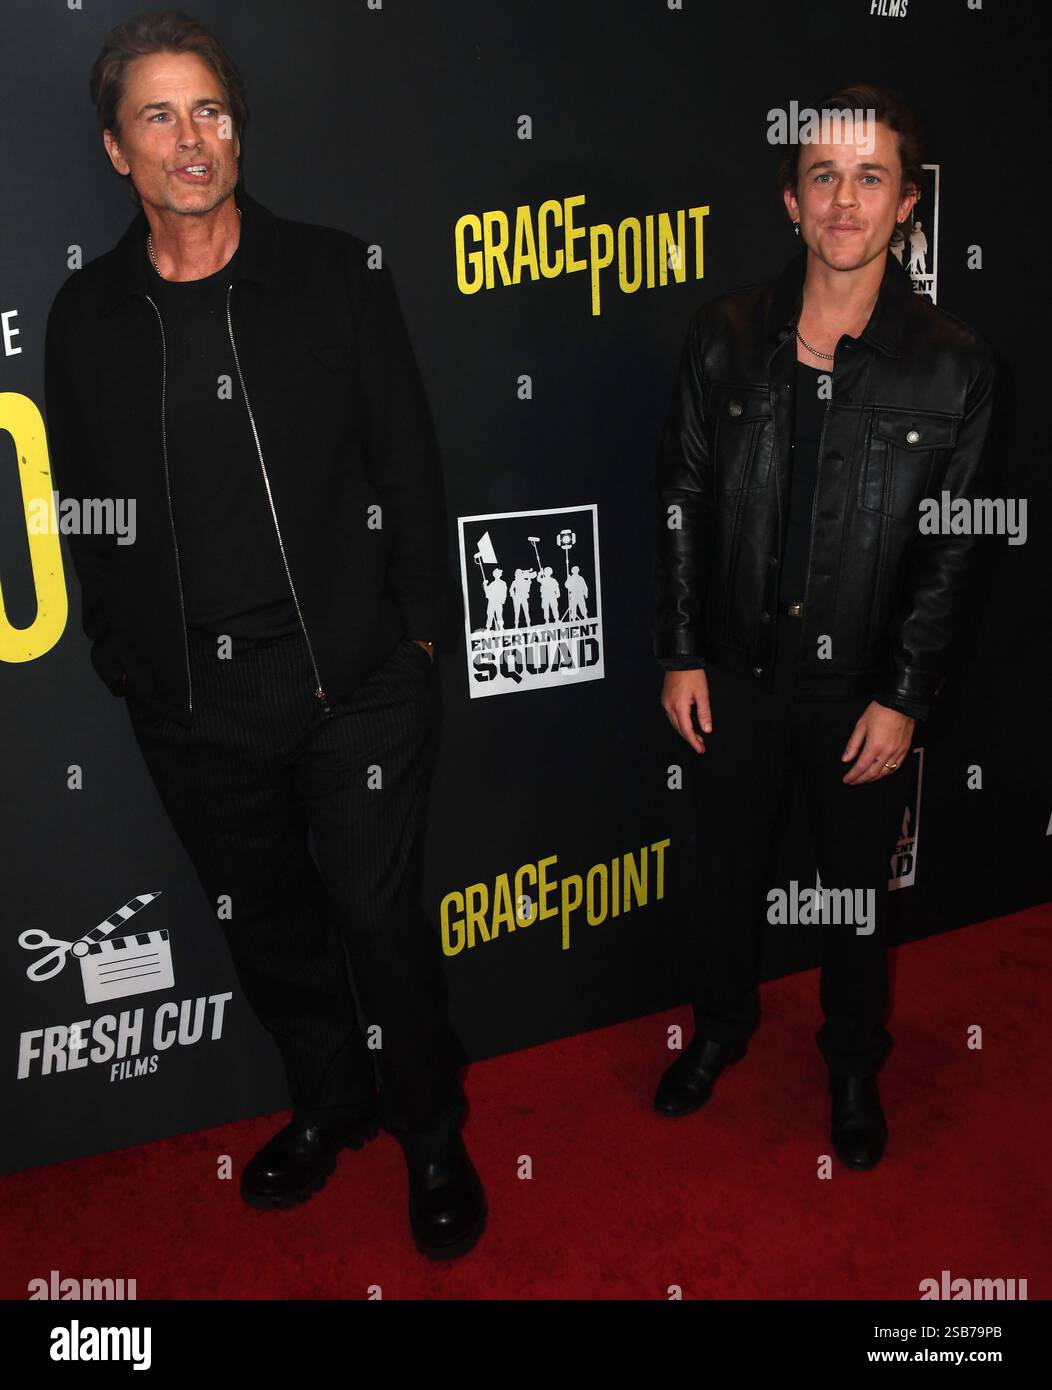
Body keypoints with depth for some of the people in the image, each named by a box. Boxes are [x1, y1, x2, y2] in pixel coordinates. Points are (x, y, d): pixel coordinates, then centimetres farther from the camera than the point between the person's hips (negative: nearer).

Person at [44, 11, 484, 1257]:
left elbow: (409, 468, 1)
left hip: (355, 686, -2)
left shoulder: (335, 277, -1)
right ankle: (328, 1104, 44)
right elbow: (80, 506, 9)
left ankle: (431, 1136, 33)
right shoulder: (86, 314, 4)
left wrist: (418, 631, -1)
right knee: (264, 926, 18)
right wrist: (123, 663, 7)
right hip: (190, 707, 3)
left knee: (380, 922, 7)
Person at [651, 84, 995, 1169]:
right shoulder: (725, 337, -3)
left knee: (856, 889, 16)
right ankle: (721, 1027, 46)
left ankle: (853, 1066, 42)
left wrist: (903, 699, -8)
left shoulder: (953, 365, -7)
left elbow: (950, 551, -5)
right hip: (735, 670, 2)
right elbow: (682, 501, 1)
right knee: (727, 871, 18)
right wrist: (679, 654, -1)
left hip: (860, 688, -1)